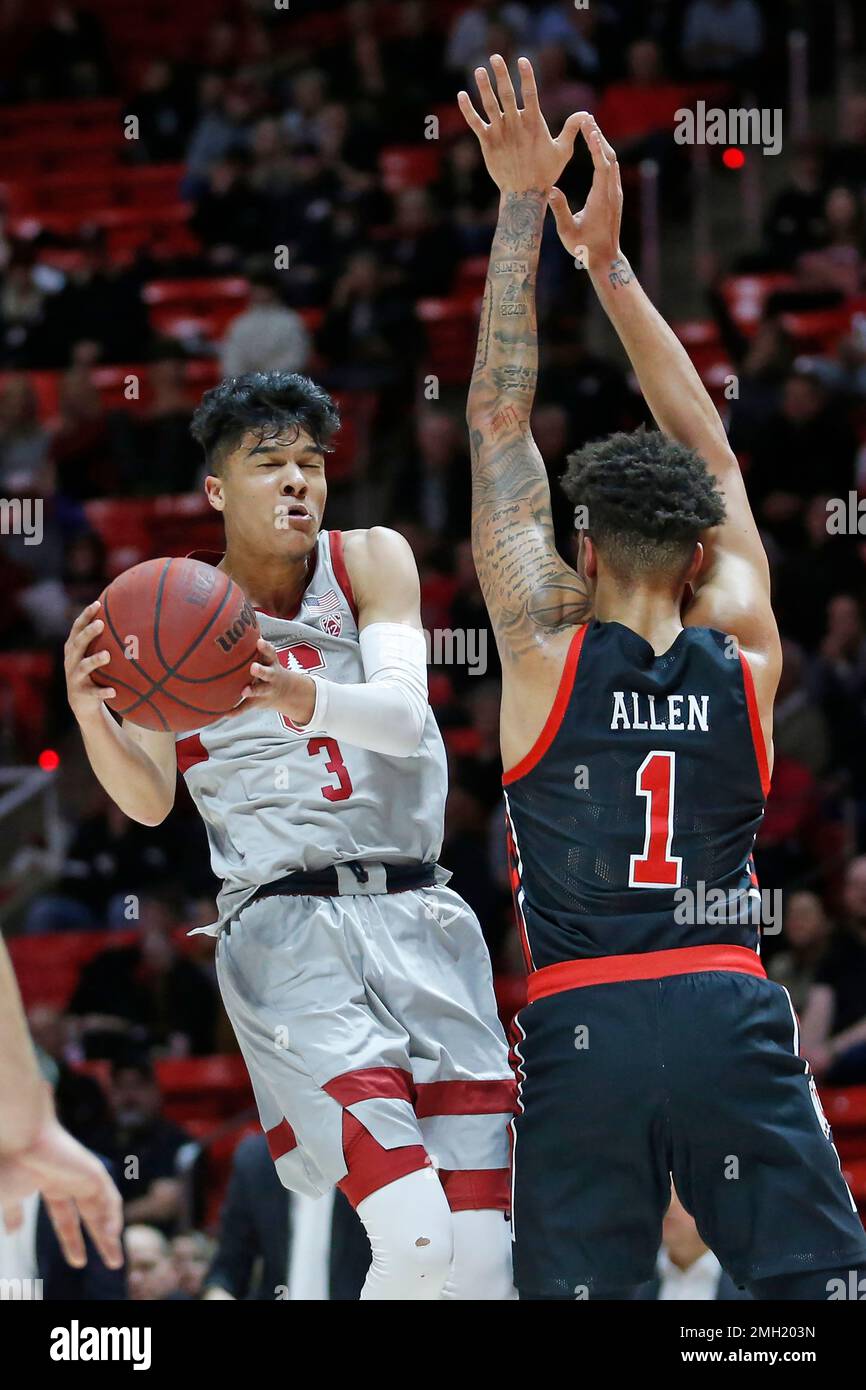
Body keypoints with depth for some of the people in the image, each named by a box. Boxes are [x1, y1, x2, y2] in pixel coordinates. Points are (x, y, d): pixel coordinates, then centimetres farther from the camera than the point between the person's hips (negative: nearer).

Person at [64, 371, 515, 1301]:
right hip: (285, 931, -2)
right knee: (416, 1241, -21)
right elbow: (148, 802, 5)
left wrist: (305, 697, -33)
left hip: (417, 918, 2)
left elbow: (403, 714, -11)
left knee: (483, 1259, -6)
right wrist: (88, 711, -16)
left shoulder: (372, 562, 7)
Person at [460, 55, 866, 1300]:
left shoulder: (548, 649, 2)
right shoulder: (746, 657, 7)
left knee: (578, 1291, 0)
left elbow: (499, 419, 5)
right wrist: (609, 263, 22)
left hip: (583, 1025, -1)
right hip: (729, 1012, 1)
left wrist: (523, 211, 8)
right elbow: (712, 454, 19)